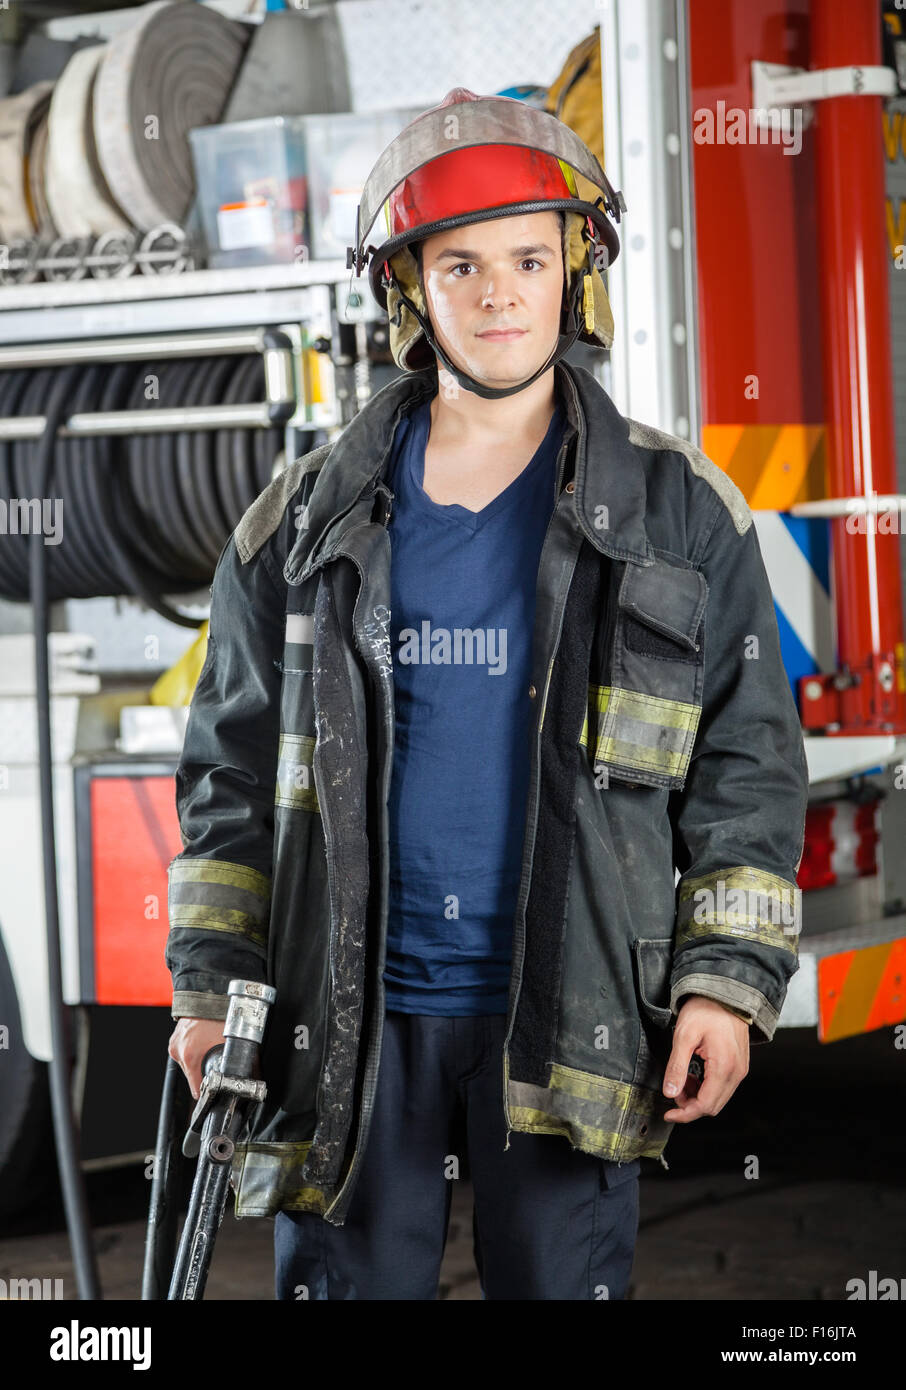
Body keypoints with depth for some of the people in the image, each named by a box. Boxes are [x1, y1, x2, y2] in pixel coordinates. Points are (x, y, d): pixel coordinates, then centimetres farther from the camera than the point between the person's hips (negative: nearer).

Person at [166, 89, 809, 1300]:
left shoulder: (681, 516, 4)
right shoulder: (306, 526, 7)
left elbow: (748, 767, 5)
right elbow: (234, 769, 12)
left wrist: (729, 981, -3)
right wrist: (211, 986, 5)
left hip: (570, 1022, -1)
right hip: (351, 1022, 1)